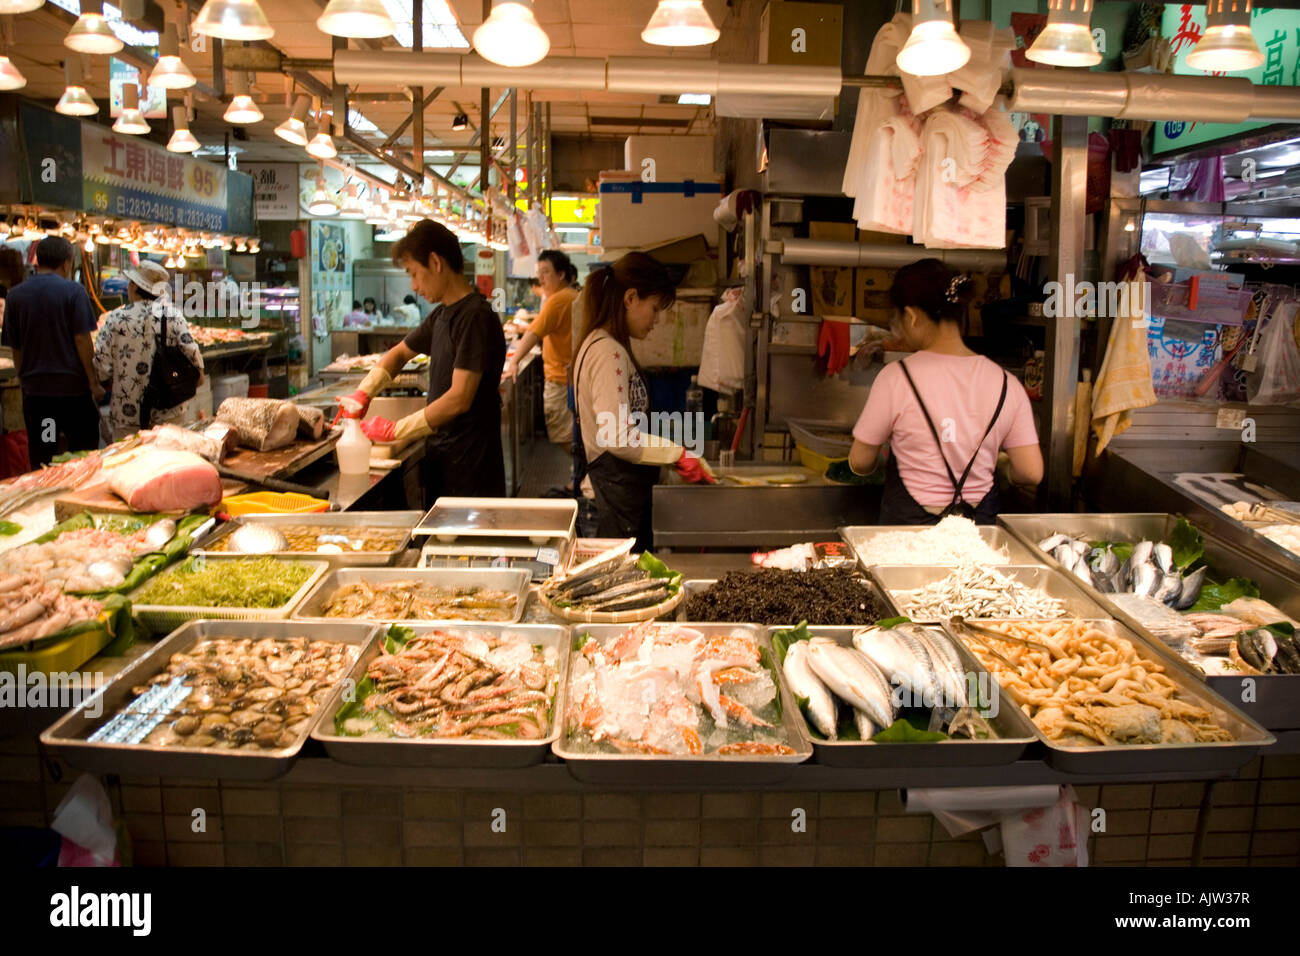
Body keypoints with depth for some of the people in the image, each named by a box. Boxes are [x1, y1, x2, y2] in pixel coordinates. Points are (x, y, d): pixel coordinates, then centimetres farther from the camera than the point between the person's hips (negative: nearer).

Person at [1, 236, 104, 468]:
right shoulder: (73, 290, -7)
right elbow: (82, 340, -11)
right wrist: (94, 382, -5)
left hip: (34, 388, 4)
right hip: (73, 387, -3)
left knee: (40, 460, 8)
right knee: (84, 452, 6)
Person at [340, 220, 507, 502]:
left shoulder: (476, 317, -17)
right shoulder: (441, 316, 11)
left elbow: (459, 399, -23)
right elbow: (401, 352, 26)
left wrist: (395, 430, -16)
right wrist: (363, 393, 10)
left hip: (469, 463, -9)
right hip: (441, 453, 9)